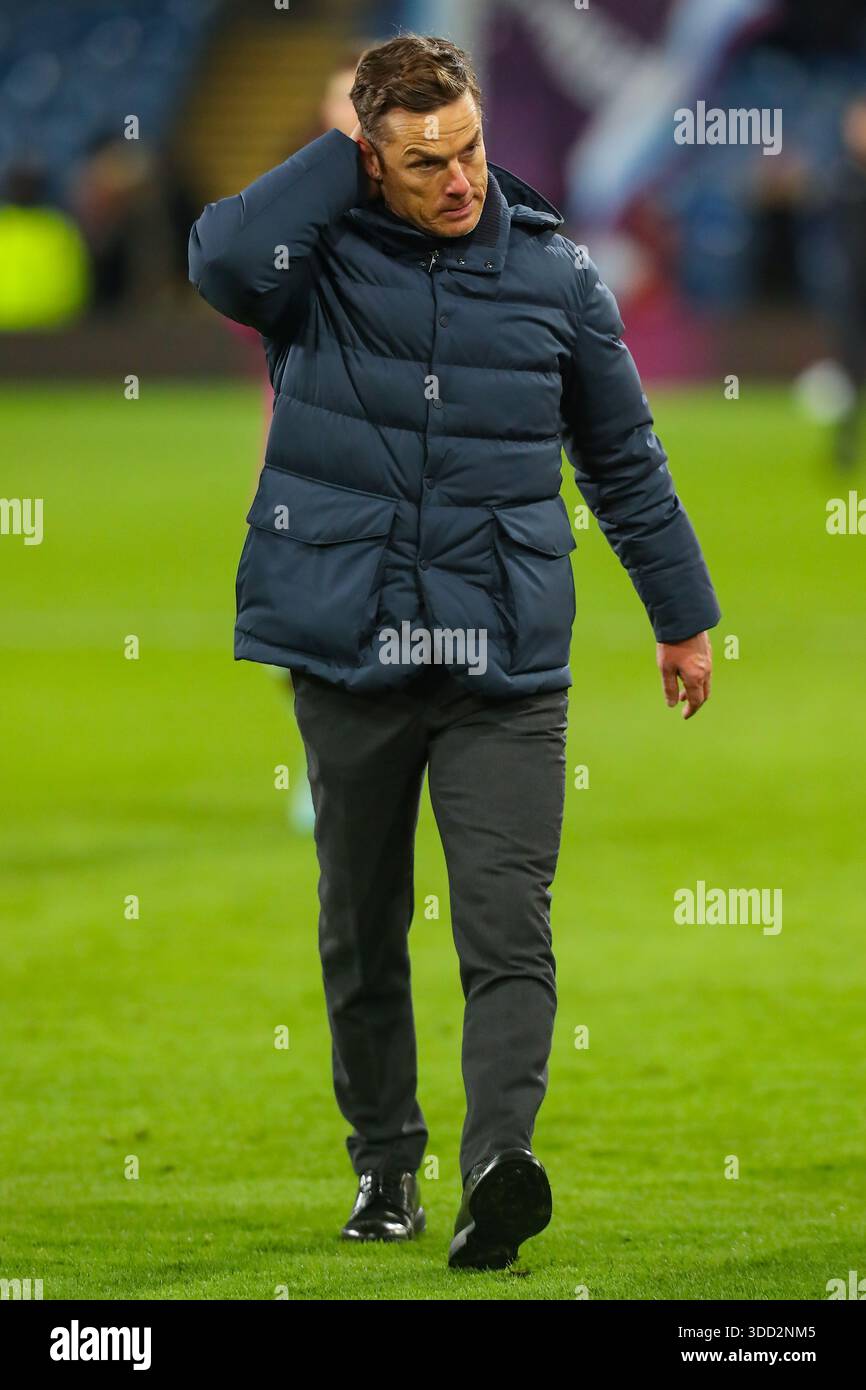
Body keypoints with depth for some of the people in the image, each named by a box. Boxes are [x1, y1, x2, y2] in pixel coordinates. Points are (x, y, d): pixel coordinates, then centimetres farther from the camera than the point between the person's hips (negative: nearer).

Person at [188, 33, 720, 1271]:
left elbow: (626, 459, 16)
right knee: (363, 932, 11)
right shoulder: (321, 258, -1)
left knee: (508, 928, -13)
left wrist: (685, 615, 20)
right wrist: (338, 159, -15)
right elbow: (224, 260, -26)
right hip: (350, 654, 0)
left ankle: (498, 1164, -25)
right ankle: (385, 1163, 26)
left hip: (507, 666, 0)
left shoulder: (553, 274, 6)